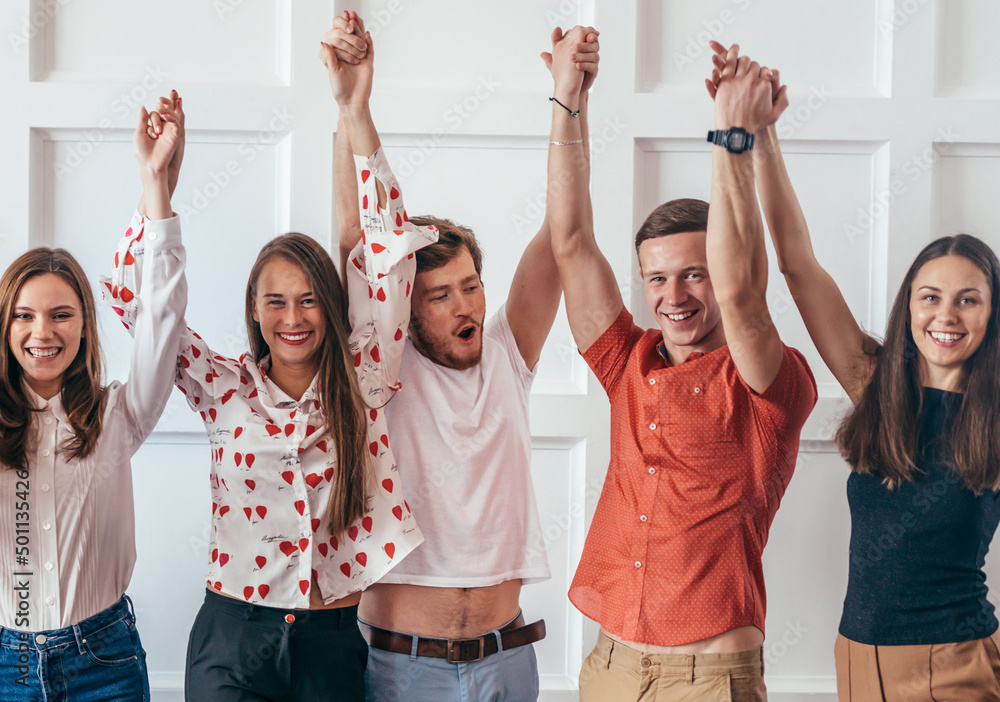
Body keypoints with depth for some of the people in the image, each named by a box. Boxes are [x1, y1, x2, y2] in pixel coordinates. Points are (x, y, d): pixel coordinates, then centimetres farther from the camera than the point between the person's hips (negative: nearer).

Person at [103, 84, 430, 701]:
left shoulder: (362, 383, 2)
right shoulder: (225, 388, 4)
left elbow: (390, 251, -4)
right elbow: (138, 295, 1)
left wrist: (357, 115, -9)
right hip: (233, 634, 0)